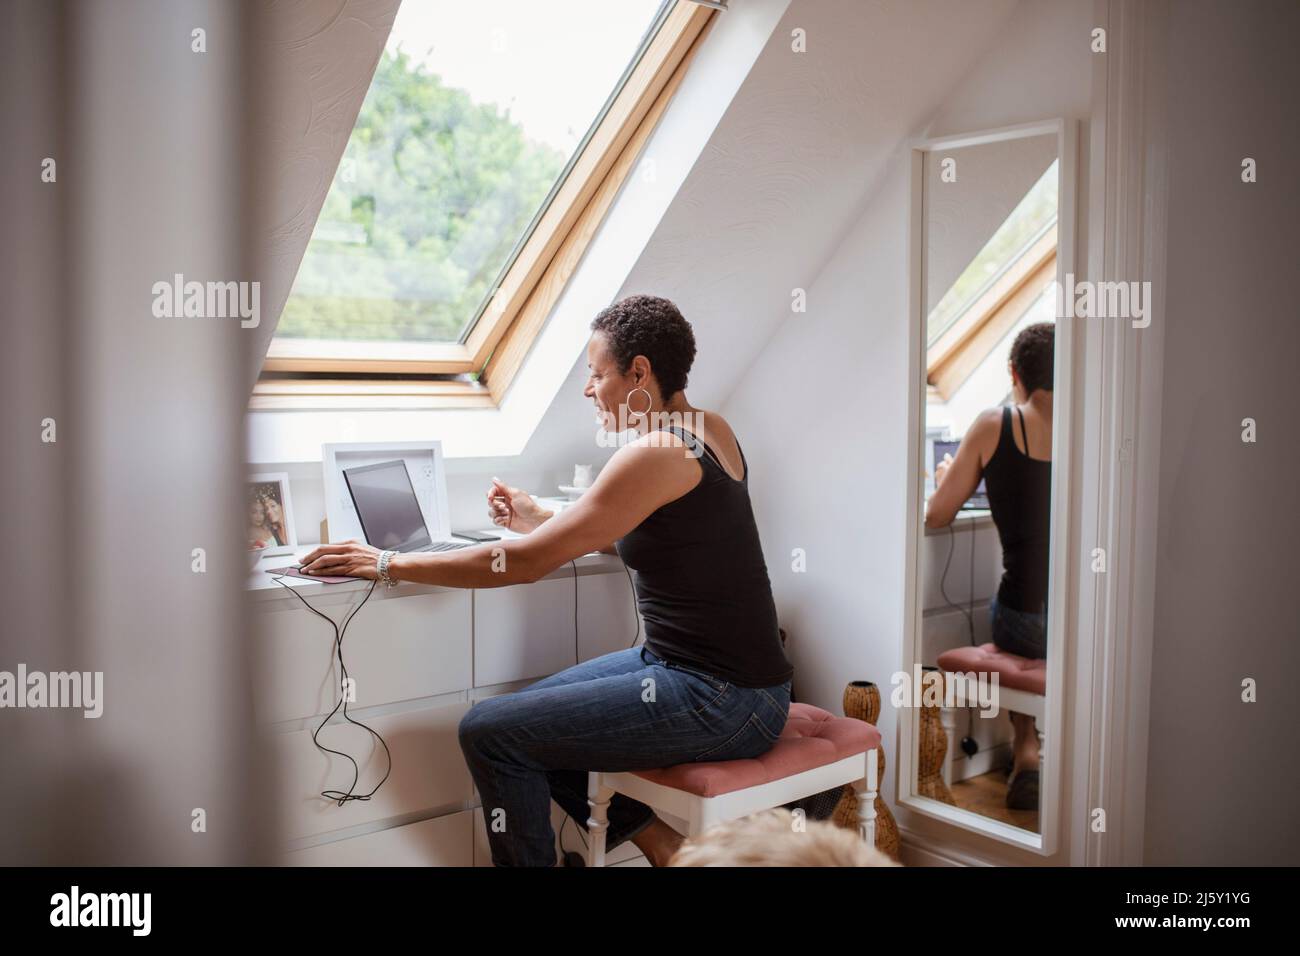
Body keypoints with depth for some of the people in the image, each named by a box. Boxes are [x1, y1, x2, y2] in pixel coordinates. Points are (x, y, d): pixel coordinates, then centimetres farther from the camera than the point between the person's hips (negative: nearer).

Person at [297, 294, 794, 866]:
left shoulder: (657, 453, -20)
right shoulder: (711, 430, 8)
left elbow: (524, 563, -18)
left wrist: (391, 564, -10)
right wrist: (538, 519, 19)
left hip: (721, 701, -10)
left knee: (489, 733, -9)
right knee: (528, 717, 15)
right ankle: (662, 844, 15)